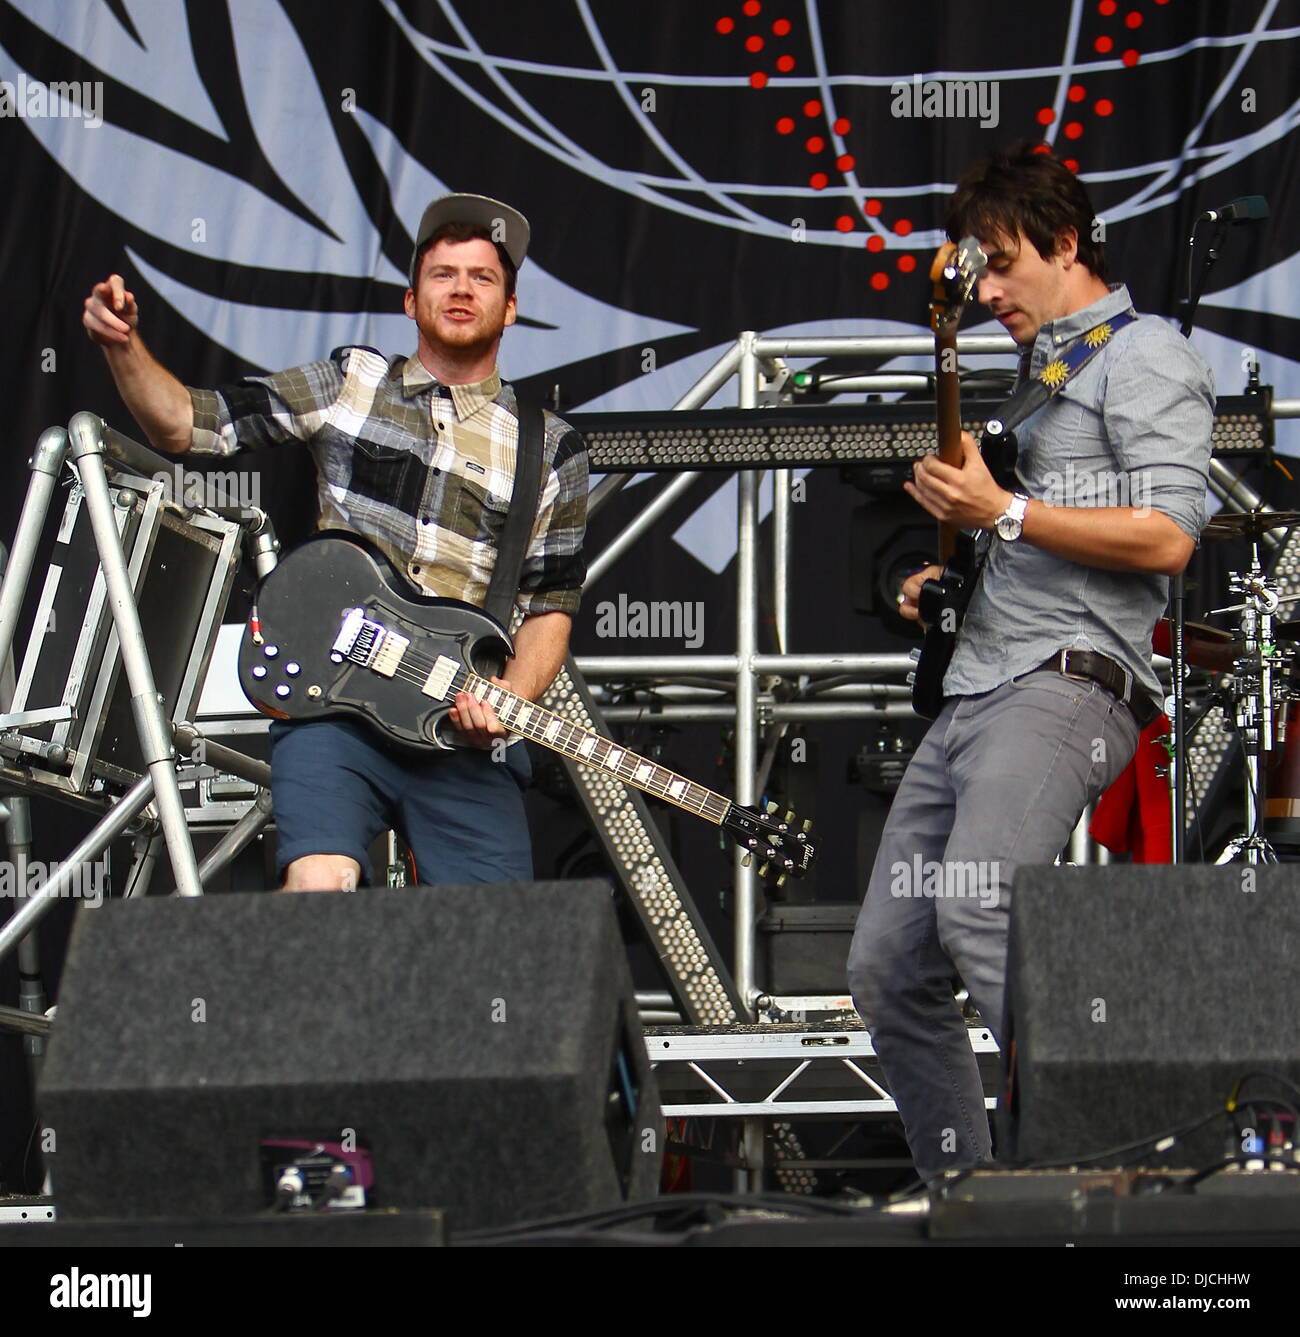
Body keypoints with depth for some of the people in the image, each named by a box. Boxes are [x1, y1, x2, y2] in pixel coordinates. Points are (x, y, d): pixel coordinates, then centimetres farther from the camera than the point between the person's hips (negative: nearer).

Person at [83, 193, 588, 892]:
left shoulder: (552, 450, 13)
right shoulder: (349, 384, 13)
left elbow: (550, 606, 10)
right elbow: (184, 424, 11)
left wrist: (509, 697, -9)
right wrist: (123, 346, -7)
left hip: (466, 730, 1)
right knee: (319, 888, -25)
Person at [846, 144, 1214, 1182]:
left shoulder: (1142, 353, -1)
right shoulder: (1044, 375, 28)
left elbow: (1167, 537, -14)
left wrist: (1001, 513, -13)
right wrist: (950, 580, 19)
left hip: (1067, 681, -10)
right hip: (974, 693, 10)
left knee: (977, 905, -34)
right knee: (889, 973, 5)